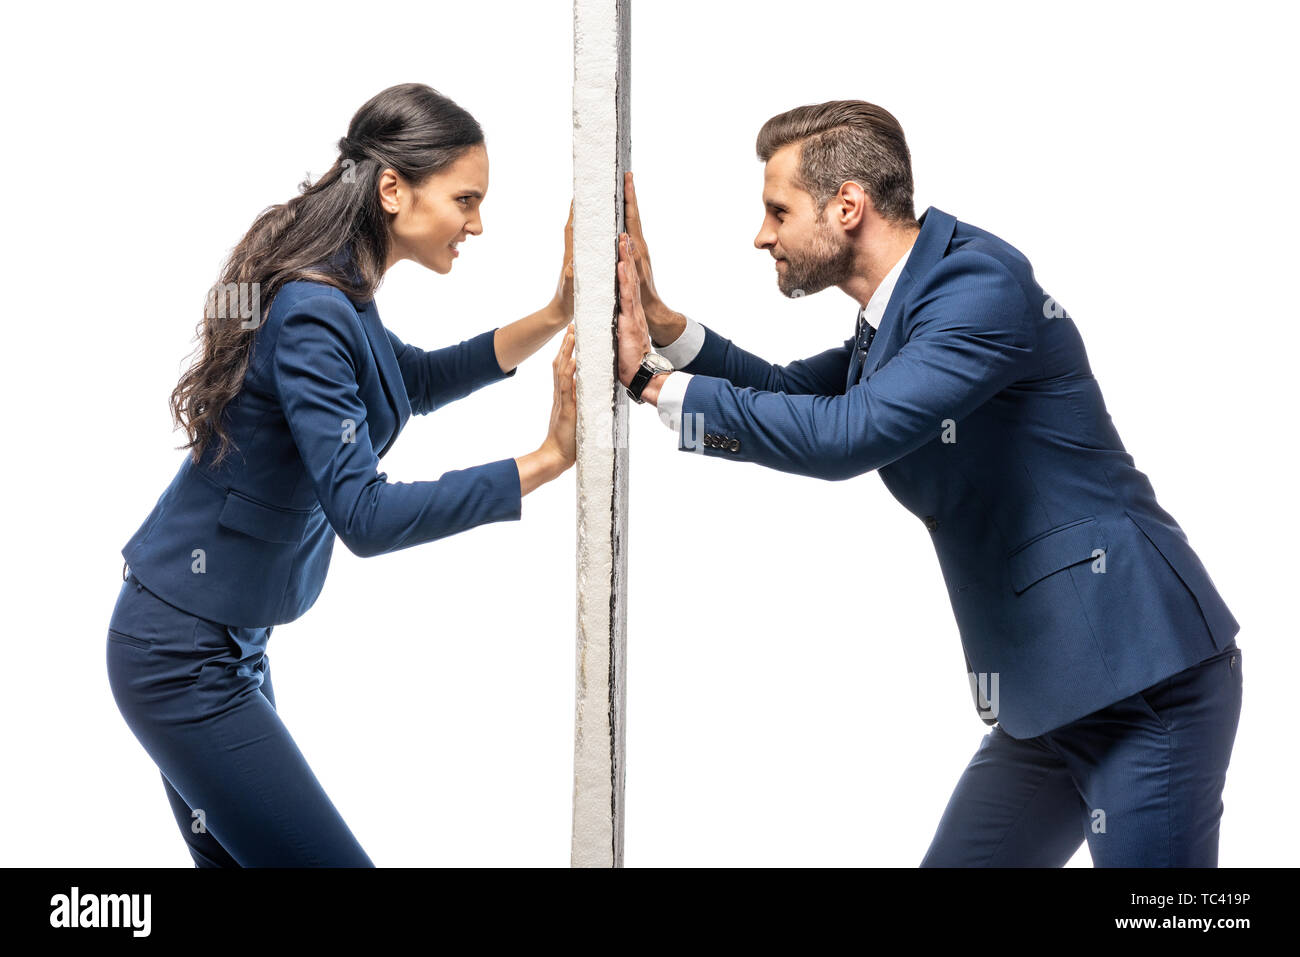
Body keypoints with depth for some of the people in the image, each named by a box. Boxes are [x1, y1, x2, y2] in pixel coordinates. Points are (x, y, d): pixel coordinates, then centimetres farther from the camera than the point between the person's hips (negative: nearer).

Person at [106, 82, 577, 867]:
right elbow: (366, 516, -28)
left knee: (239, 857, 14)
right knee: (327, 858, -8)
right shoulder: (312, 312, -22)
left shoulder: (337, 288, 6)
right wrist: (551, 457, -29)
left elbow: (417, 380, 22)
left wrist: (557, 316, 8)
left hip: (229, 642, 10)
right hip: (185, 654, -10)